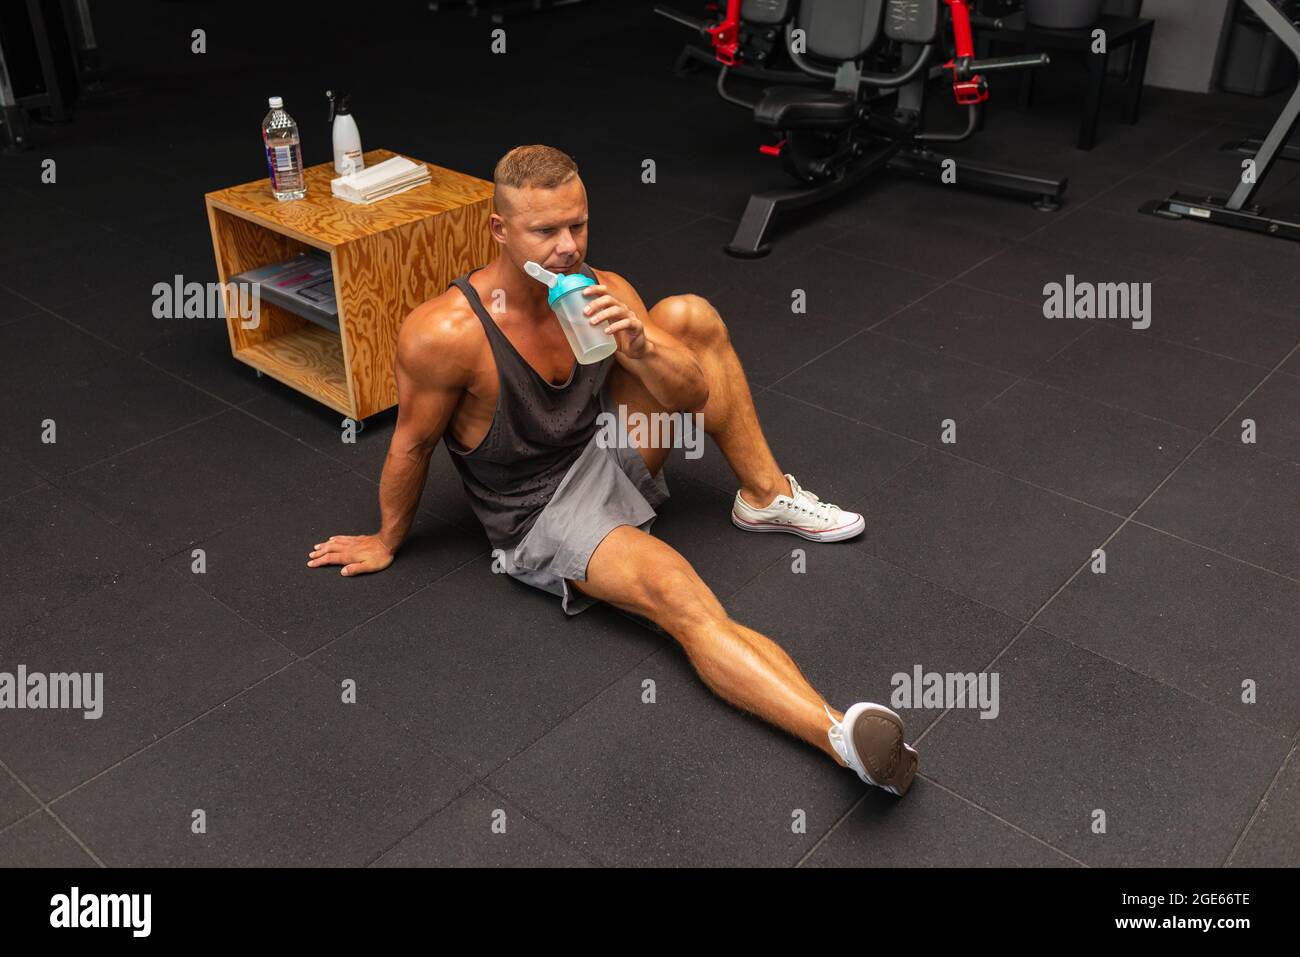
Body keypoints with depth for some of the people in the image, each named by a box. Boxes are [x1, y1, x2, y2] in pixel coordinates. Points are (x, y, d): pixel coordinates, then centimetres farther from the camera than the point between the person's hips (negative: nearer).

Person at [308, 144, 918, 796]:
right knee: (683, 601, -32)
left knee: (690, 316, -6)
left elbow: (693, 396, -10)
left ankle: (765, 497, 3)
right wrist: (387, 541, 6)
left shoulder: (602, 293, -9)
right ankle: (838, 733, -46)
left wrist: (640, 346, -32)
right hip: (542, 517, -6)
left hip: (608, 451, 7)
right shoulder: (445, 334, -25)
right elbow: (412, 446, -9)